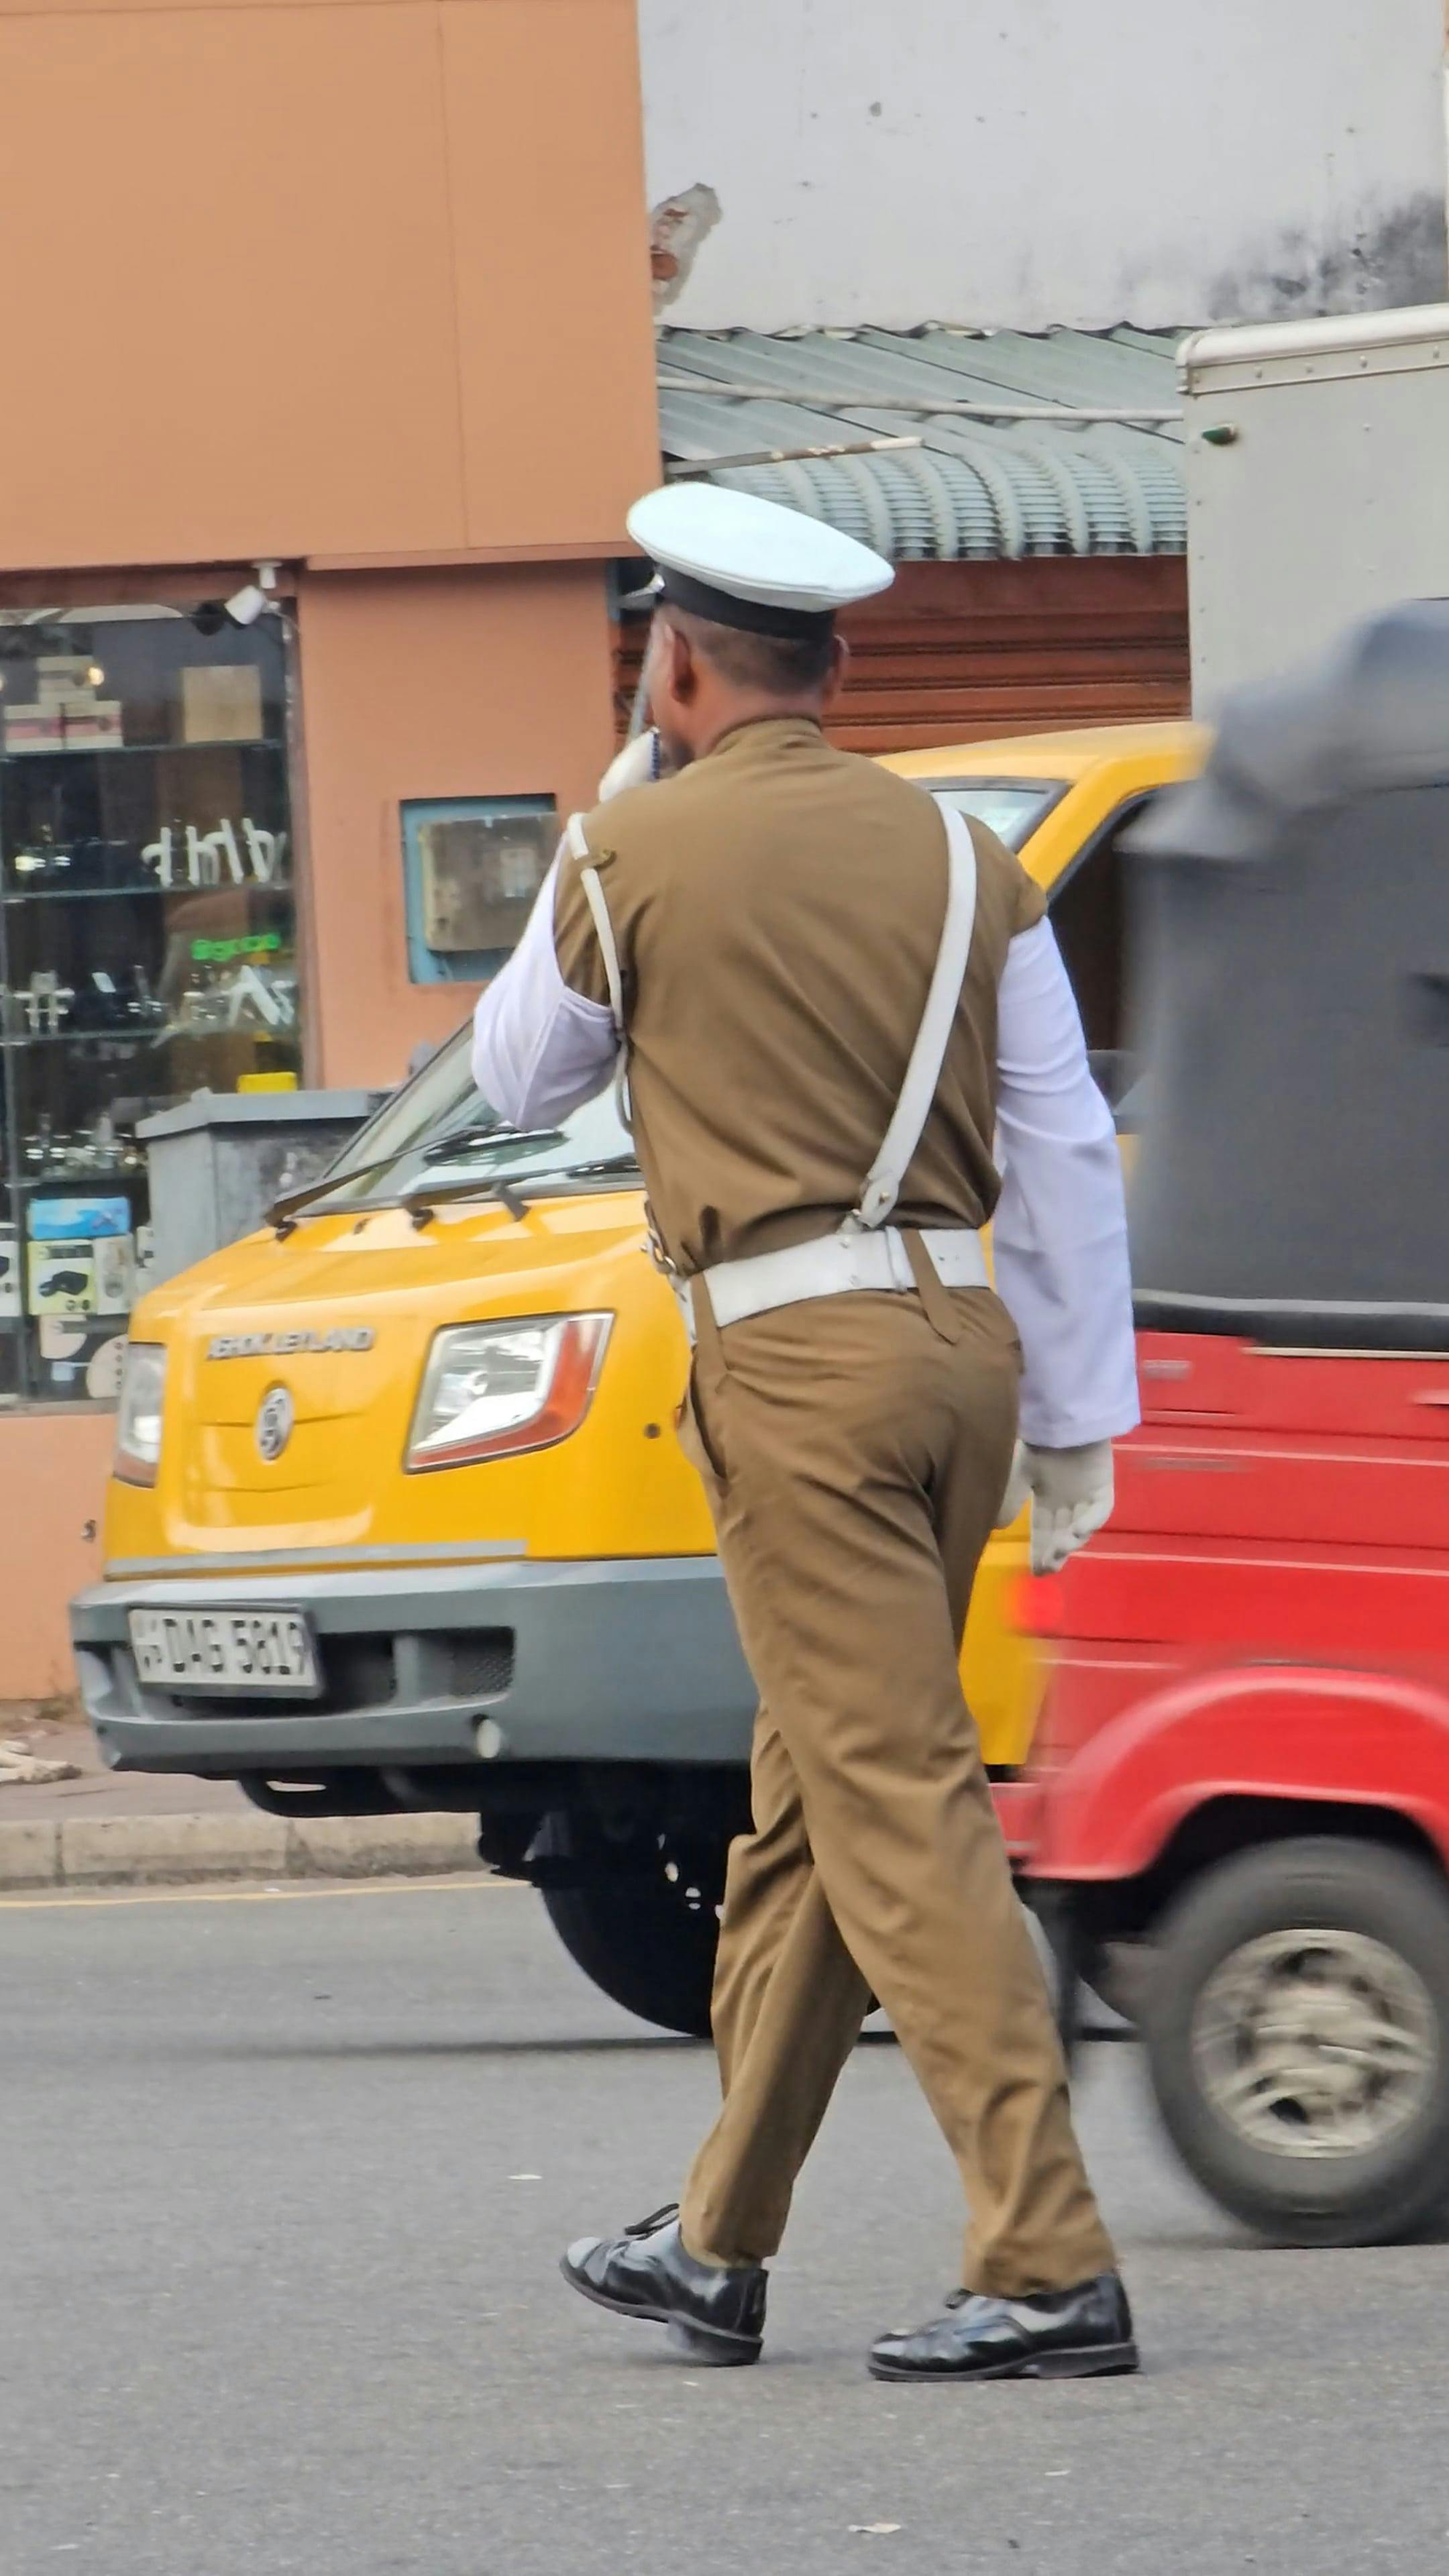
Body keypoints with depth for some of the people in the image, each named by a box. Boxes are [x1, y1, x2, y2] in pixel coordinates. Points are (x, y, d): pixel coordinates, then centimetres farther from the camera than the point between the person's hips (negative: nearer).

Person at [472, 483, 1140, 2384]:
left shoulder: (641, 852, -4)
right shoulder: (960, 855, 10)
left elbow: (520, 1073, 13)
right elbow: (1067, 1151, 10)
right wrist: (1078, 1419, 15)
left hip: (795, 1356, -6)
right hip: (962, 1335, 6)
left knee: (902, 1801, -9)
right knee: (814, 1797, 16)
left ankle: (1050, 2264, -16)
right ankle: (719, 2246, 26)